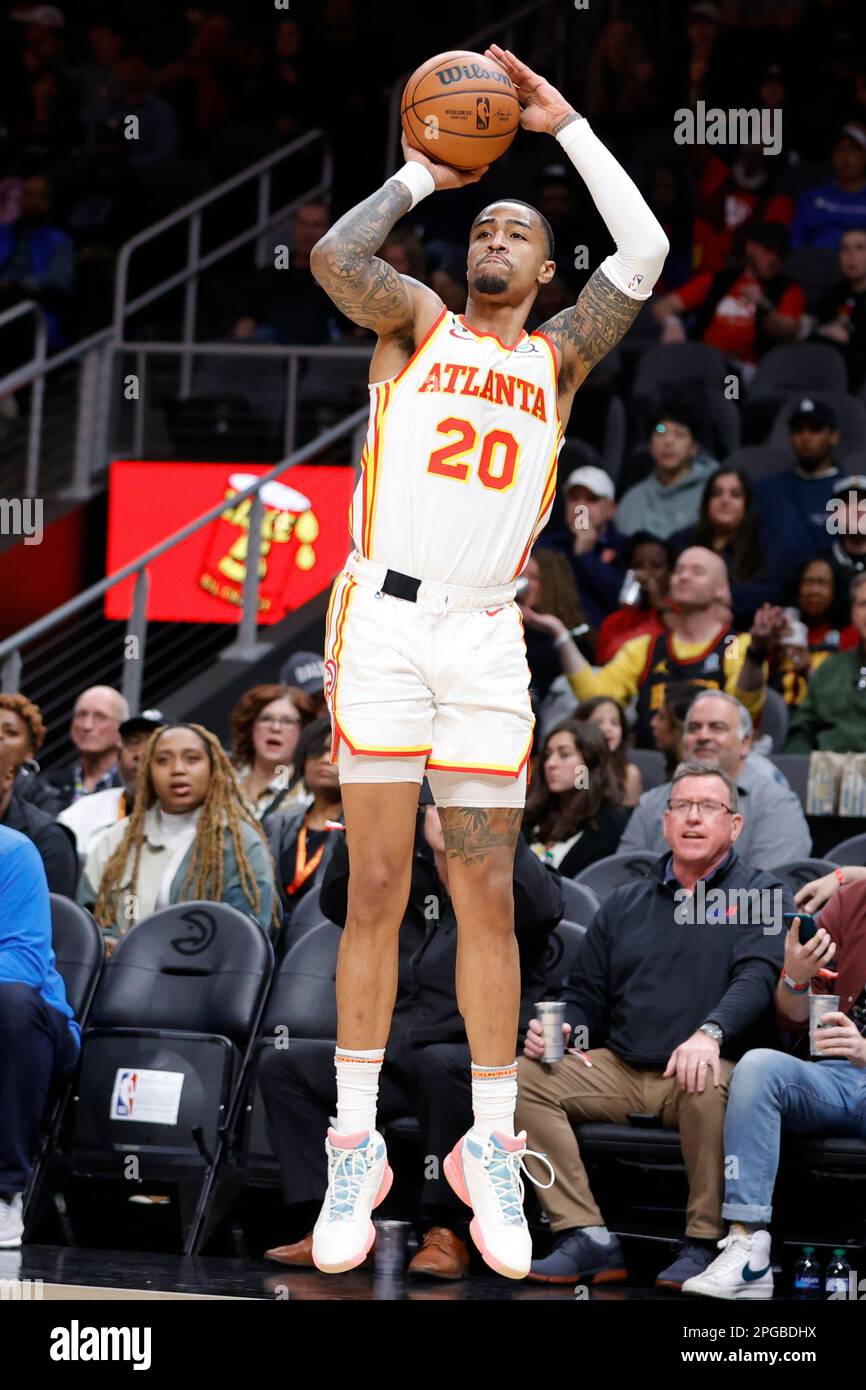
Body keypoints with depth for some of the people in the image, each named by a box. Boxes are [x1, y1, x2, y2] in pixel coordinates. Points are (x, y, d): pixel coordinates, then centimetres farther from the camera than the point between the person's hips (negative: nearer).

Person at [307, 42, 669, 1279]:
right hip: (380, 620, -2)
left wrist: (567, 127, 3)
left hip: (486, 639, 2)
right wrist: (421, 176, 3)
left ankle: (492, 1151, 7)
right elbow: (333, 257, -9)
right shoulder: (417, 323, 11)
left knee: (488, 898, 1)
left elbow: (644, 258, 1)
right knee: (377, 888, -4)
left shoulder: (559, 357, 15)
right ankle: (356, 1145, 1)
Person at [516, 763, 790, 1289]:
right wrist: (558, 1031, -1)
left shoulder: (761, 894, 6)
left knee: (707, 1086, -40)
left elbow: (758, 975, -12)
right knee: (523, 1076, -18)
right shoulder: (626, 904, 21)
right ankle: (588, 1240, -21)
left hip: (706, 1067, -5)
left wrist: (710, 1033, -32)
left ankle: (704, 1243, -23)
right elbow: (587, 995, 23)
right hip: (618, 1069, 5)